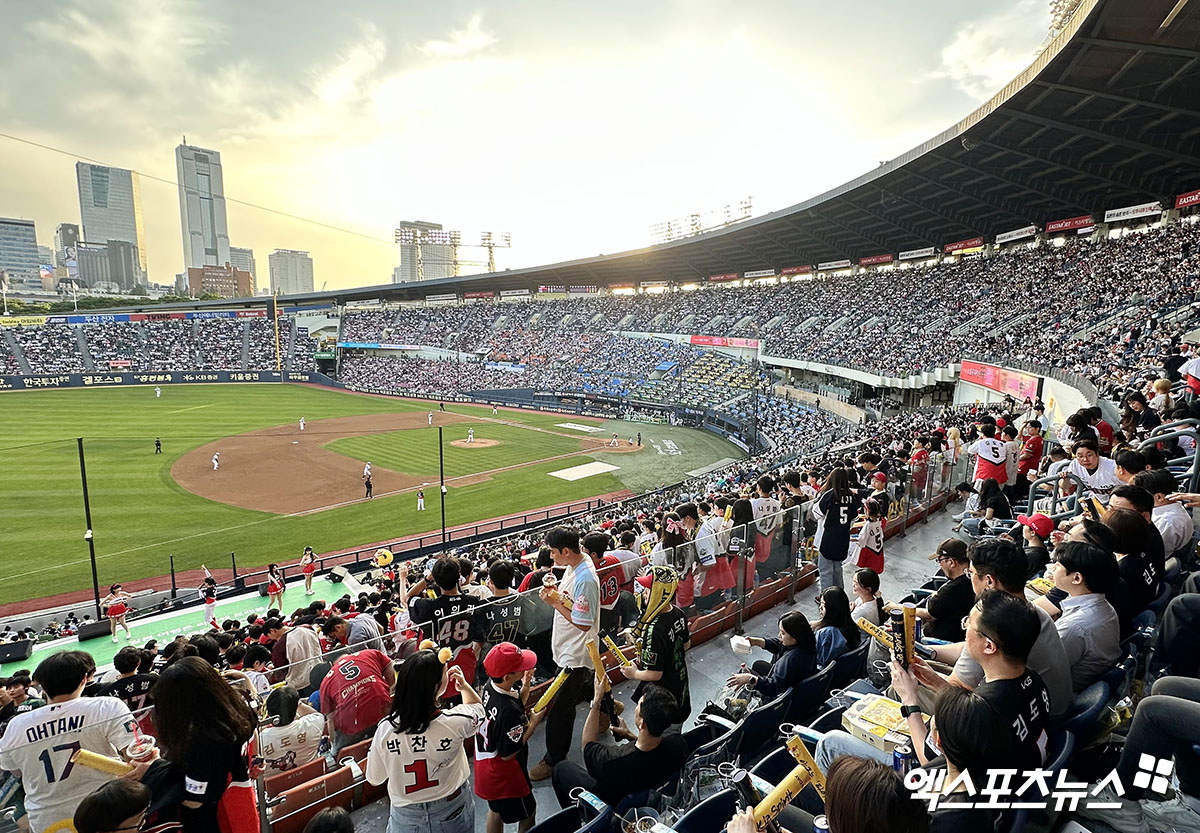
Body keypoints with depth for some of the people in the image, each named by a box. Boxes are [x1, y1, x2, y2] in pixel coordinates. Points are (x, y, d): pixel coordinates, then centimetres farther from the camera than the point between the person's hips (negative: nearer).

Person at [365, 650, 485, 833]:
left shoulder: (385, 728, -24)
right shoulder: (454, 722, -28)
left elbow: (374, 780, -6)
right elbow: (477, 707, -3)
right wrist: (464, 685, 7)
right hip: (452, 812, -1)